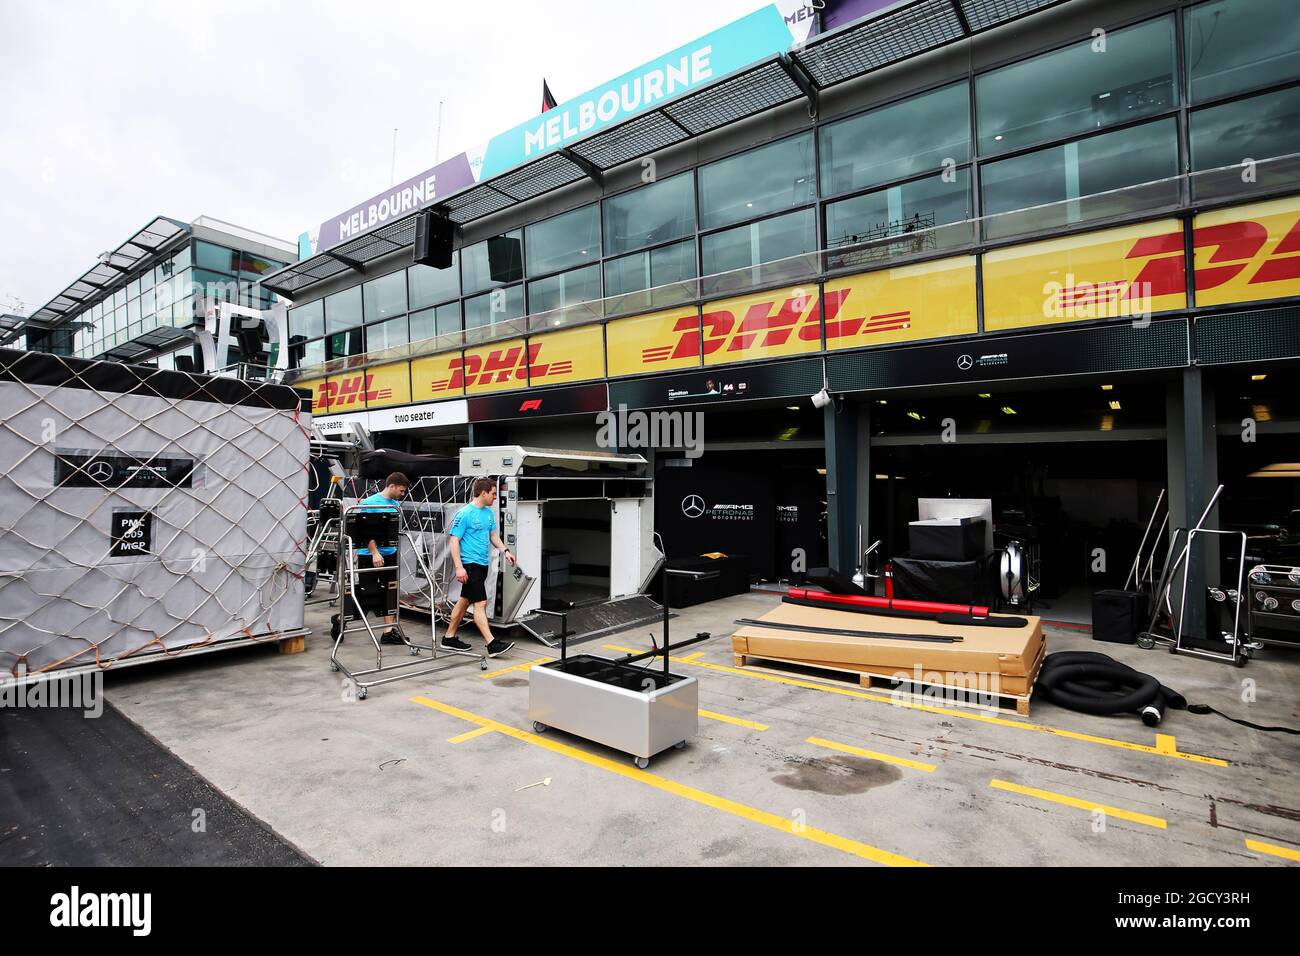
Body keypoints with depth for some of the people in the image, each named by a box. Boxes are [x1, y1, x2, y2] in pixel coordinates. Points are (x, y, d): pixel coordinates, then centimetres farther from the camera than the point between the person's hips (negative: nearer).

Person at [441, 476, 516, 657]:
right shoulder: (464, 514, -14)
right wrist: (459, 567, -21)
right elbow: (454, 541, -14)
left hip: (482, 564, 9)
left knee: (465, 600, 16)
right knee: (480, 603, -9)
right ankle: (492, 644, -8)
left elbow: (493, 535, 21)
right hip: (469, 564, -9)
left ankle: (449, 637, 27)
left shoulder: (489, 513, 10)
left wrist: (505, 551, 5)